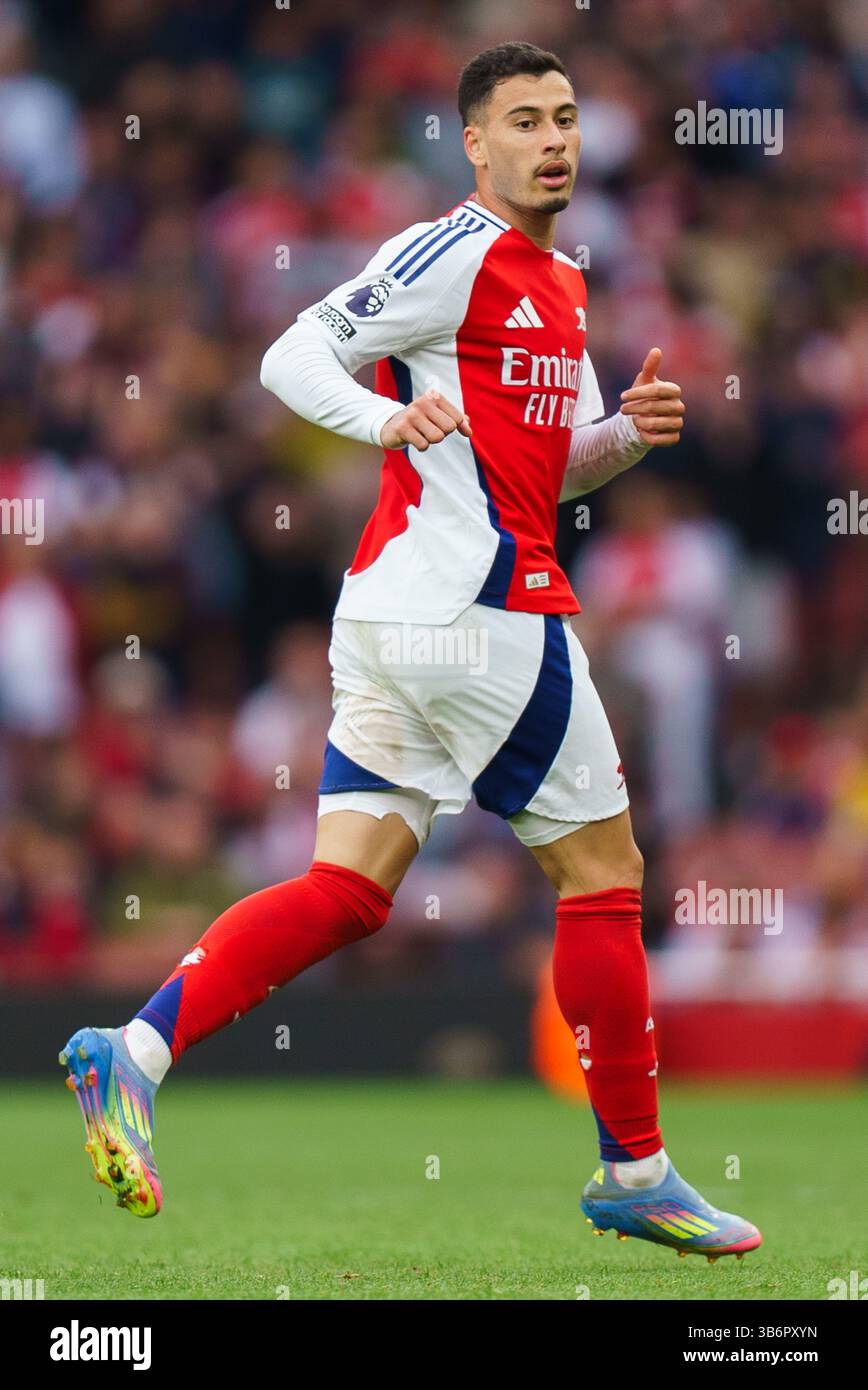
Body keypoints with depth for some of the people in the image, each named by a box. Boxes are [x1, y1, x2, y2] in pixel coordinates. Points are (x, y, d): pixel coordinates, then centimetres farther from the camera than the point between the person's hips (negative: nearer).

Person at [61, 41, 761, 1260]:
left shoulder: (561, 285, 22)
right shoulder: (457, 253, -7)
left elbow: (552, 470, 28)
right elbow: (294, 357, -11)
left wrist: (630, 430, 8)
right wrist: (387, 418, -29)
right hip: (483, 610, -9)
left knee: (348, 890, 2)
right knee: (603, 871, 1)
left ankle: (135, 1052, -11)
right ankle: (635, 1174, 9)